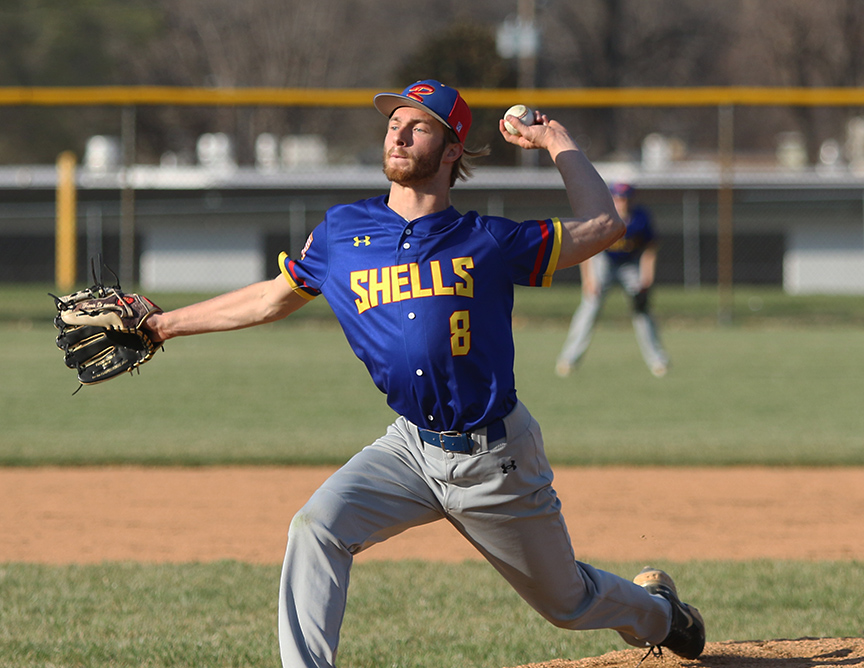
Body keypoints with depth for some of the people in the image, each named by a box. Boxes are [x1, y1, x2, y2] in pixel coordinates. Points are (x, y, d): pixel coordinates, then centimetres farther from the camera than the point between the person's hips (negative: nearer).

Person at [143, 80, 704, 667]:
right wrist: (163, 324, 13)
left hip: (498, 457, -2)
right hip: (412, 448, 2)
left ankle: (657, 610, 48)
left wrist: (556, 143, 1)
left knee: (568, 600, 14)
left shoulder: (487, 242, -7)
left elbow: (603, 226, 0)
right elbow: (270, 299, 14)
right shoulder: (342, 234, 1)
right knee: (316, 529, -26)